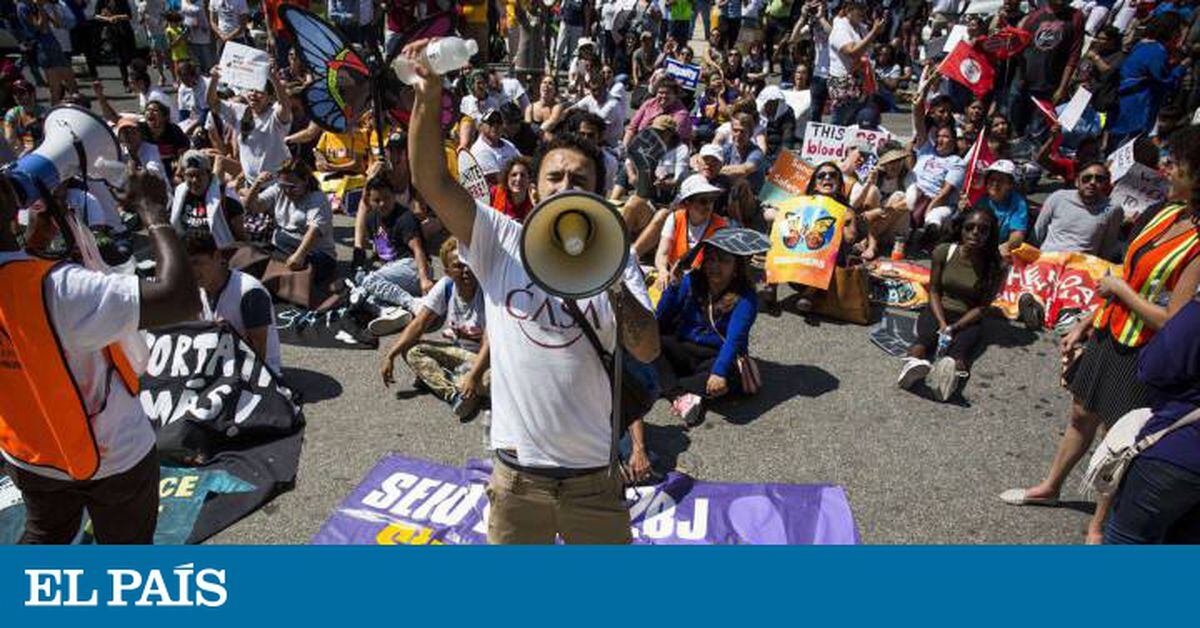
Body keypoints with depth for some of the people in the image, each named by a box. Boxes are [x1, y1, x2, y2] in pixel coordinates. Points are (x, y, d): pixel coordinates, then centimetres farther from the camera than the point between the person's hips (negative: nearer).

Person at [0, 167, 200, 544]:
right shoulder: (54, 289, -39)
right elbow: (182, 298, -45)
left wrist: (36, 235, -2)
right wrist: (153, 211, -32)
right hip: (112, 457, -5)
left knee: (42, 538, 30)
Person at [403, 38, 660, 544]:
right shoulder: (501, 242, -2)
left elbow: (648, 351, -11)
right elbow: (431, 181, -14)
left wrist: (614, 284, -26)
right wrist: (429, 96, -25)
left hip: (594, 475, 1)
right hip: (517, 472, 0)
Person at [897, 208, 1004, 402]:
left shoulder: (996, 266, -7)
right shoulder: (944, 252, -4)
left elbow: (982, 306, -5)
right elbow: (934, 291, 0)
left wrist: (954, 328, -19)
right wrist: (942, 324, -16)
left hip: (968, 319, 0)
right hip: (938, 311, 0)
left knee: (961, 347, -35)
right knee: (927, 336, -35)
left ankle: (954, 367, -67)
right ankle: (915, 361, -66)